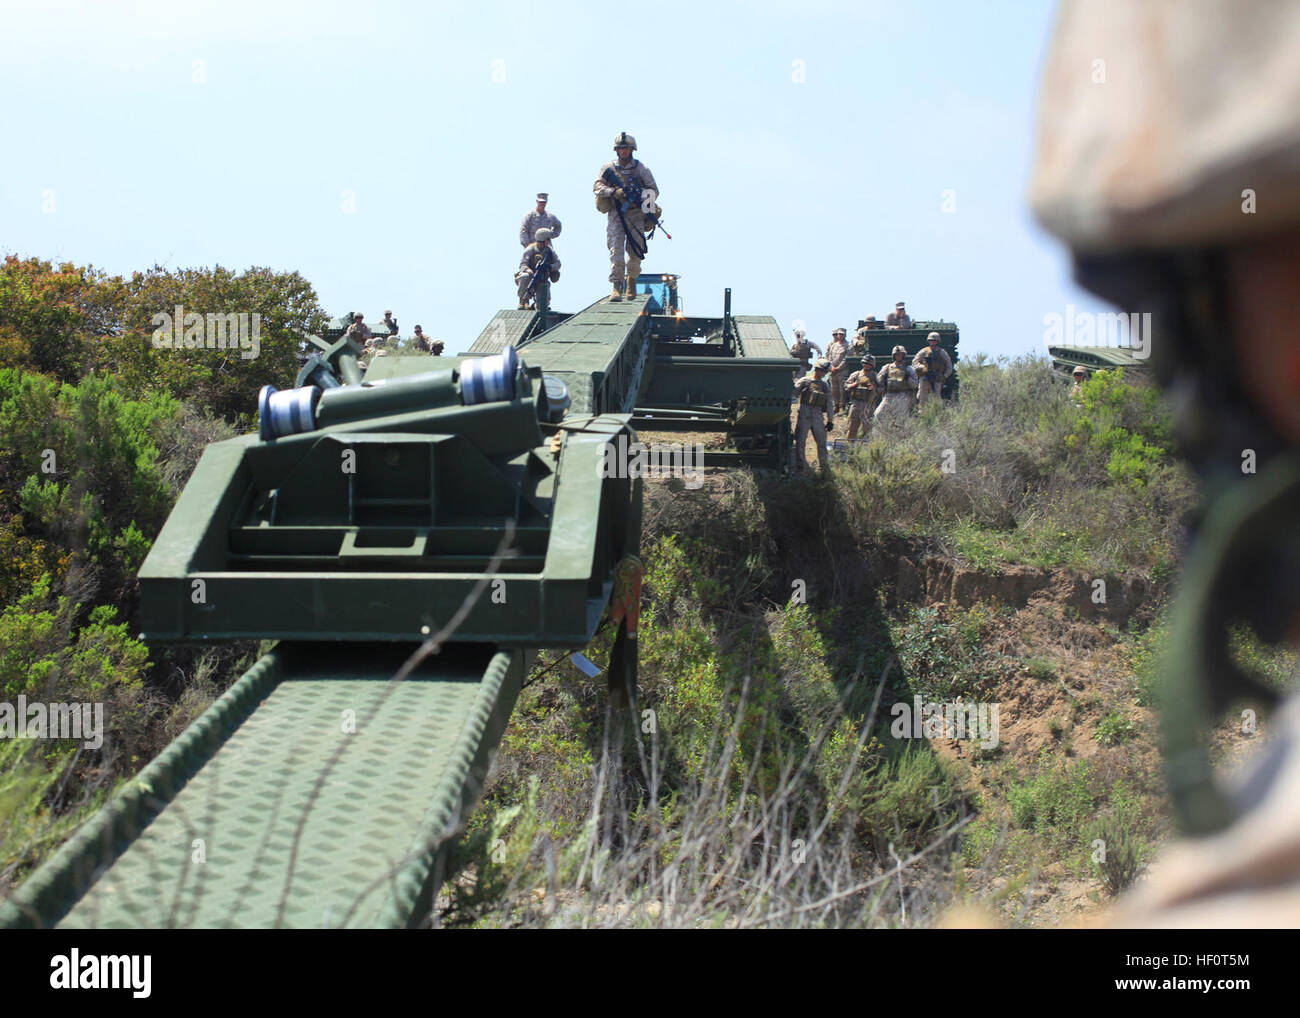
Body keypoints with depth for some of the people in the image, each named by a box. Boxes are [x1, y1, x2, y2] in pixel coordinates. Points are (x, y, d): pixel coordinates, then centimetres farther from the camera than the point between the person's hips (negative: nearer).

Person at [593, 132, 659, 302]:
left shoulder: (641, 169, 5)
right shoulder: (608, 167, 5)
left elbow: (654, 190, 3)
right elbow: (597, 186, -4)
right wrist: (614, 192, -21)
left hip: (636, 214, 1)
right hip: (616, 214, -1)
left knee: (635, 252, 2)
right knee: (616, 250, -13)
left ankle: (632, 280, 30)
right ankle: (616, 288, -17)